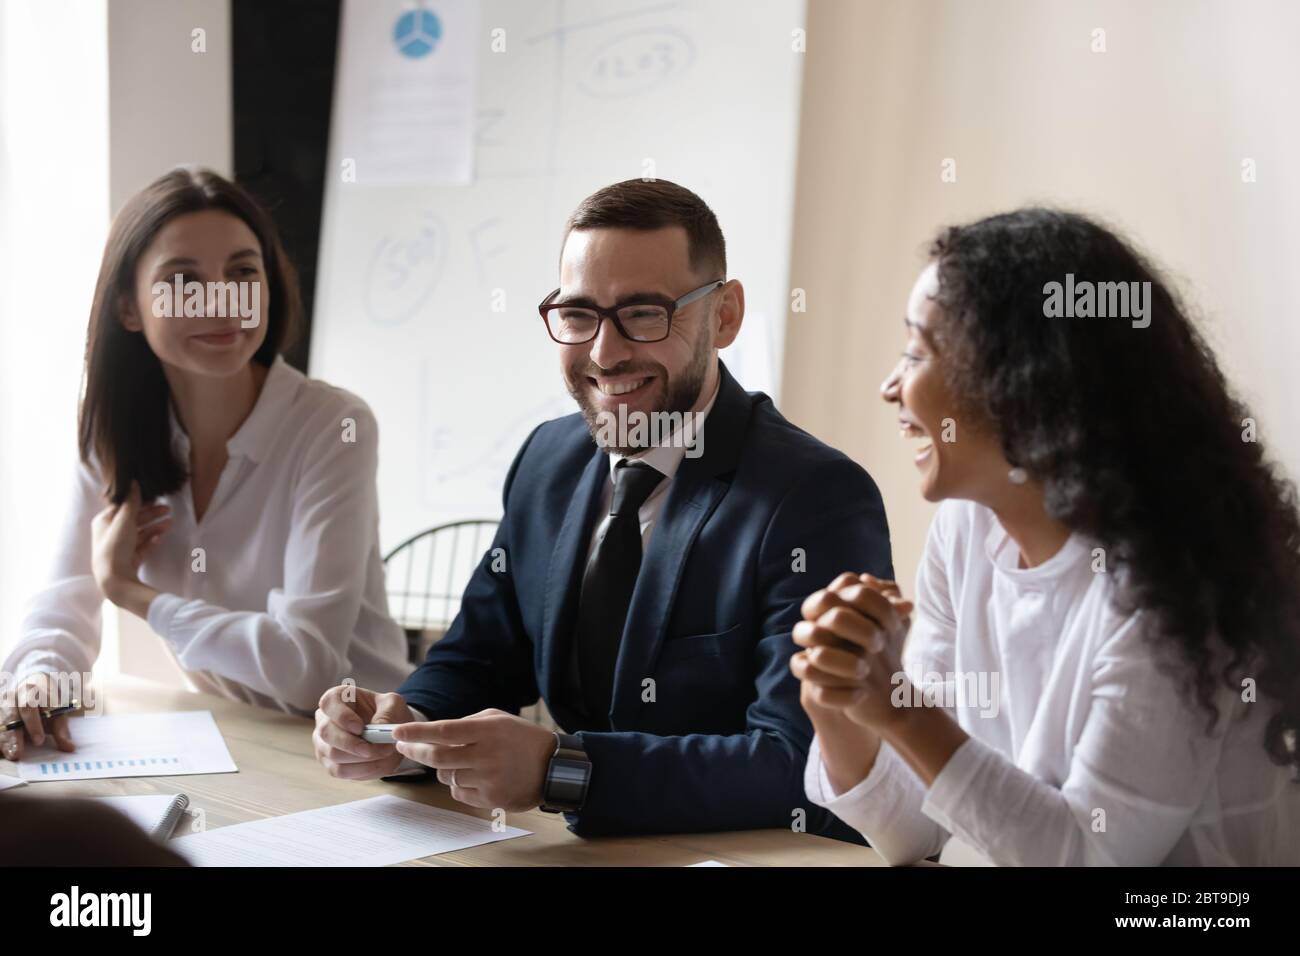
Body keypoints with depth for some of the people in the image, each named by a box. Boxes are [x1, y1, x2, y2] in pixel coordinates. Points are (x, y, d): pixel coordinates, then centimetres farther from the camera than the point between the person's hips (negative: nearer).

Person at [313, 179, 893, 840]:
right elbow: (476, 661, 11)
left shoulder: (821, 503, -15)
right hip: (581, 848, 5)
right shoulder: (548, 462, 5)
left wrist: (557, 769, -31)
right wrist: (404, 723, -11)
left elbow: (801, 768, -22)